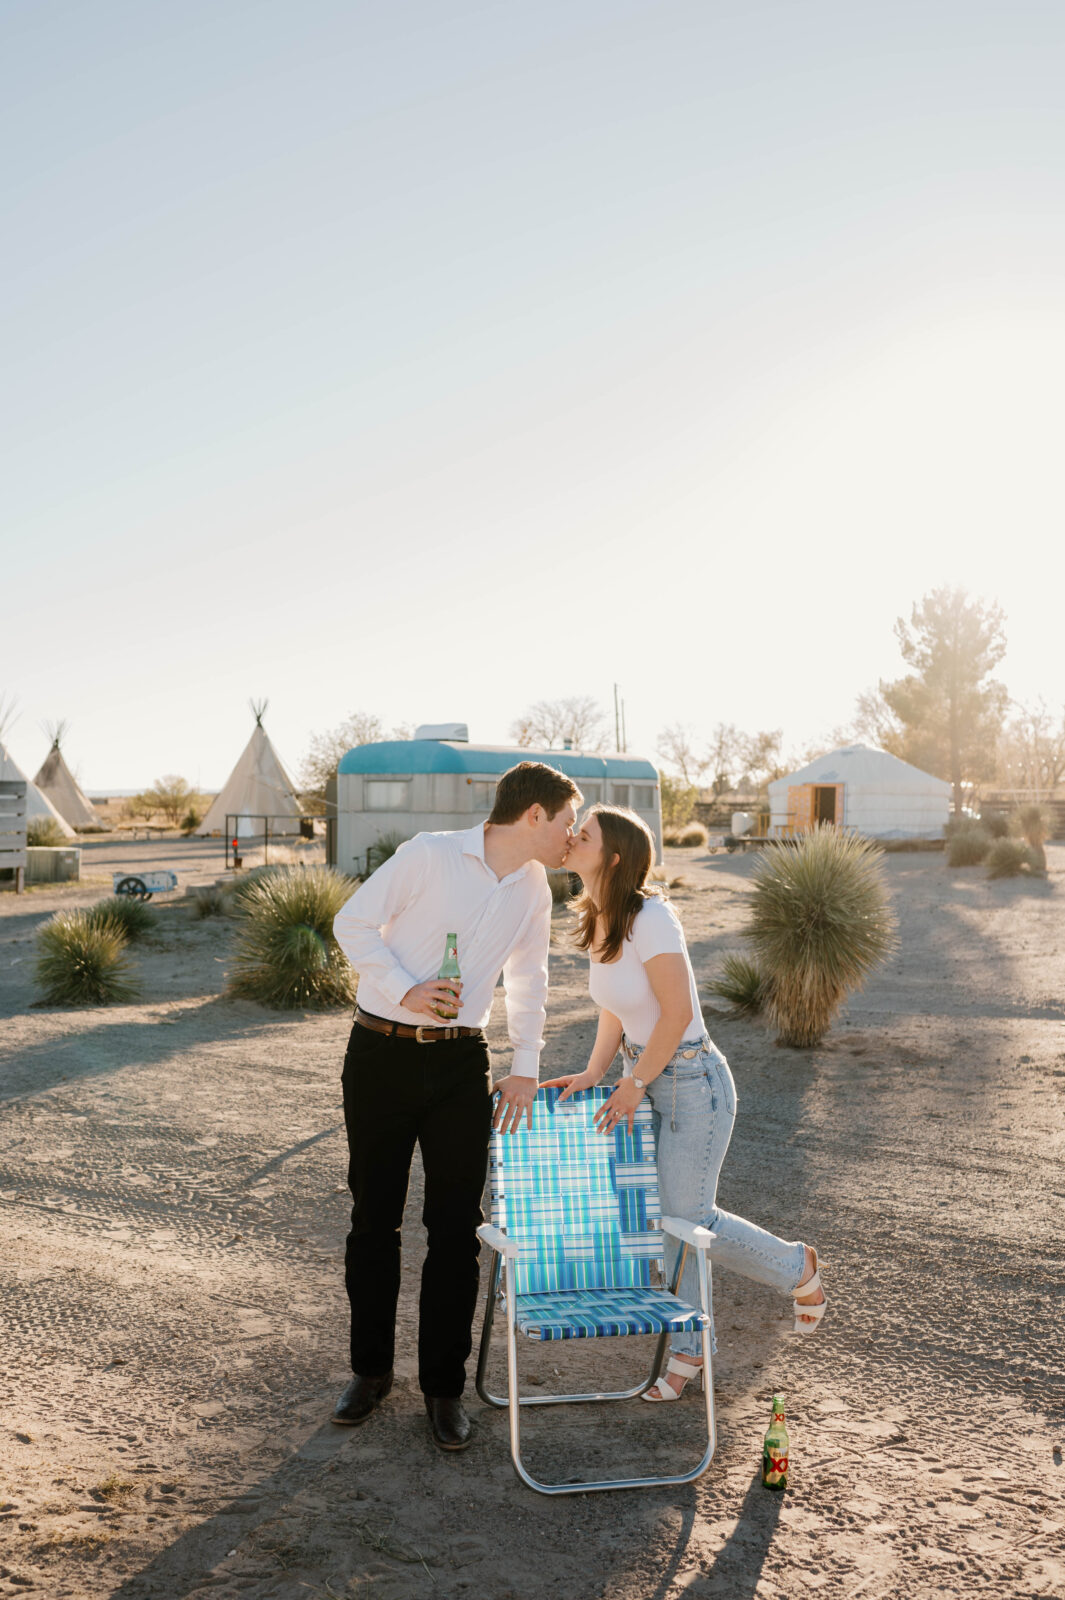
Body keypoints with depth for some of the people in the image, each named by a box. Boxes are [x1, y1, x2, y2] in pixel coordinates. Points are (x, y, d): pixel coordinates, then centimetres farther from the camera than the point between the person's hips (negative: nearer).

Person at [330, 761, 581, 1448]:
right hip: (382, 1053, -3)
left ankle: (444, 1386, 18)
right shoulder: (430, 854, -10)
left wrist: (526, 1068, 15)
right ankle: (371, 1371, 25)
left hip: (461, 1063, 4)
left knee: (456, 1227, 3)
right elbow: (354, 922, -7)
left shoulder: (534, 892, 7)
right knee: (374, 1217, 8)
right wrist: (405, 990, -18)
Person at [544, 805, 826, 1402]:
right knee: (667, 1216, 11)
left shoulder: (649, 917, -24)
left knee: (688, 1216, 2)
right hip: (647, 1079, 8)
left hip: (691, 1083, -8)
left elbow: (676, 1013, -24)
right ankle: (688, 1348, 28)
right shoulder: (598, 922, 3)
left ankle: (797, 1268, 29)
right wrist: (595, 1072, 1)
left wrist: (634, 1084, -16)